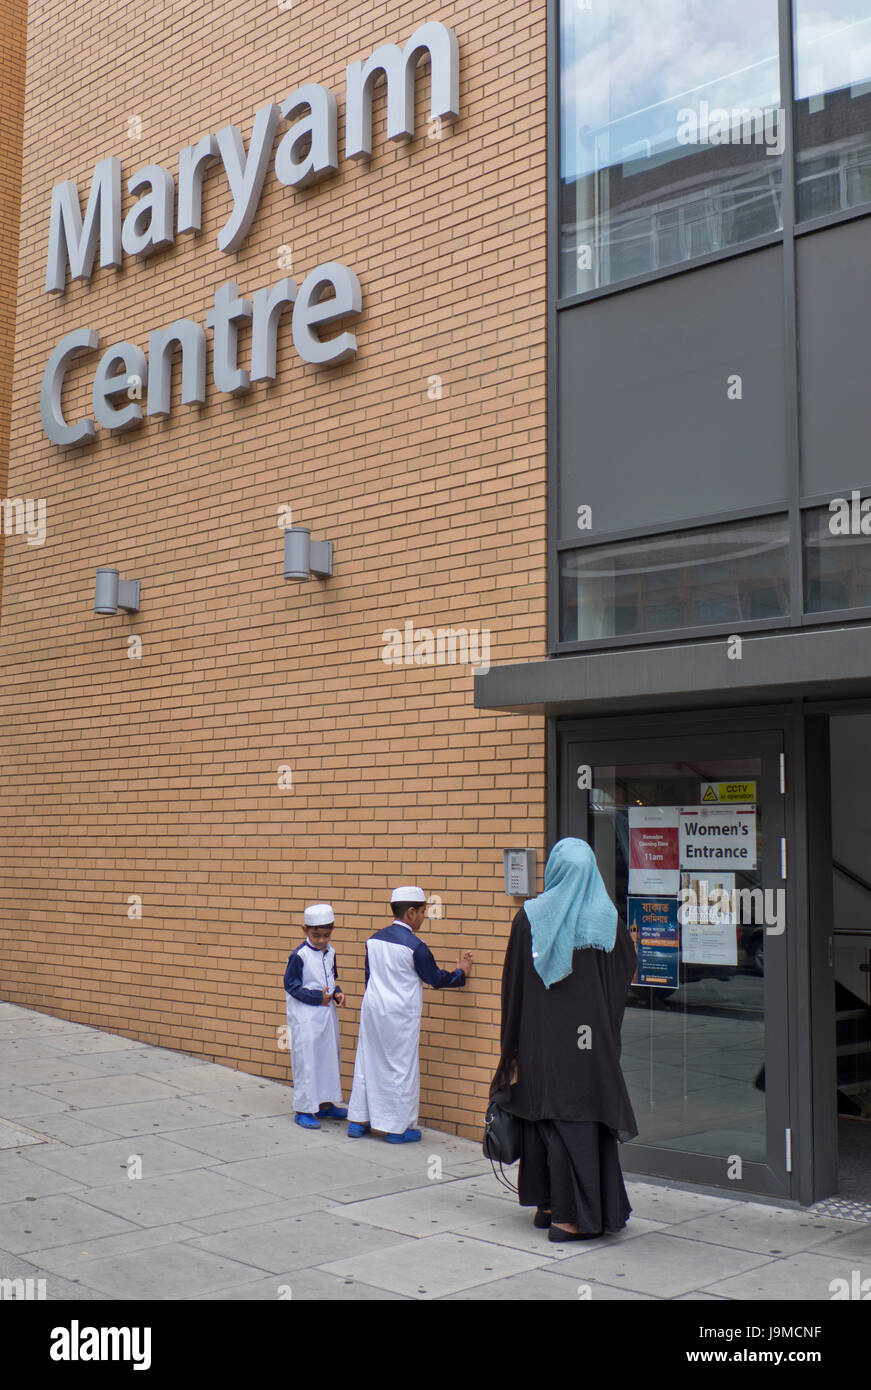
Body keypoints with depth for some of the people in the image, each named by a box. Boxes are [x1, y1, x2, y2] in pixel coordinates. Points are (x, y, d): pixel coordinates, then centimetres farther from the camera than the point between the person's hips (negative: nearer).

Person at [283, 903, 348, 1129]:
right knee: (306, 1061, -3)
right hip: (305, 1016, -7)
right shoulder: (299, 955, -15)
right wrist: (316, 997, -17)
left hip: (327, 1014, 7)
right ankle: (304, 1109, 6)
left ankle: (325, 1103, 28)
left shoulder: (330, 953, 6)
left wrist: (337, 993, -1)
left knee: (329, 1057, 14)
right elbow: (291, 985, -12)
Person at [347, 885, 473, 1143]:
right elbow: (436, 979, -6)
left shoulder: (374, 940, 4)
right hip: (400, 1016, -6)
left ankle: (358, 1120, 20)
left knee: (367, 1063, 14)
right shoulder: (414, 946, -15)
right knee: (401, 1068, 4)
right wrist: (461, 972, 12)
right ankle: (398, 1128, 11)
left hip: (371, 1009, 6)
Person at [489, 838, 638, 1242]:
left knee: (547, 1113, 9)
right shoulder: (607, 918, -4)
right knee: (585, 1114, 5)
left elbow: (513, 984, -2)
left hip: (543, 1037, 0)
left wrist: (513, 1045, 6)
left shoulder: (529, 917, -5)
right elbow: (628, 967, 5)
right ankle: (577, 1214, 6)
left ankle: (547, 1203, 17)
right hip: (590, 1040, 0)